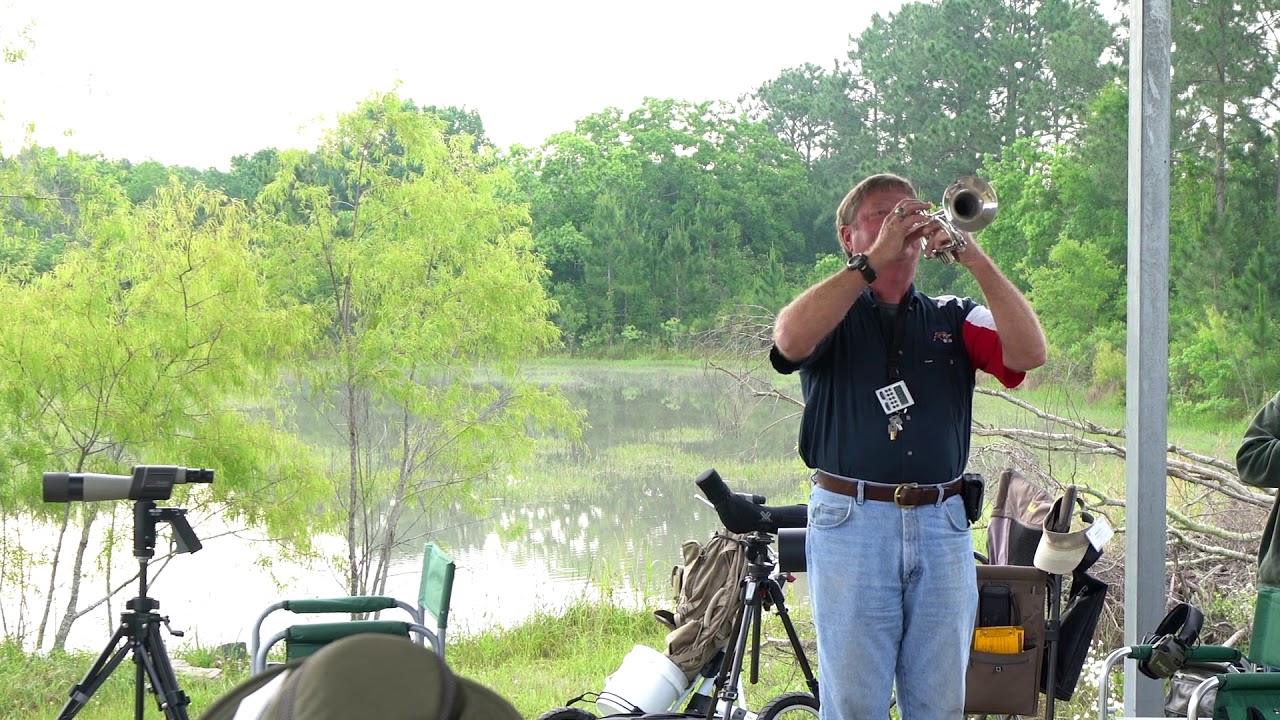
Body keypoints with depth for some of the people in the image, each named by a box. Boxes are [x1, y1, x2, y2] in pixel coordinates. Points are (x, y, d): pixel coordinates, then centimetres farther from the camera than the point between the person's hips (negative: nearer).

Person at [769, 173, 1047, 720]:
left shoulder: (954, 320, 17)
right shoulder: (830, 313, 9)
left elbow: (1029, 352, -2)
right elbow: (791, 340, -16)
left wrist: (974, 258, -11)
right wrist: (874, 260, -17)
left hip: (943, 526, 3)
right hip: (851, 524, -3)